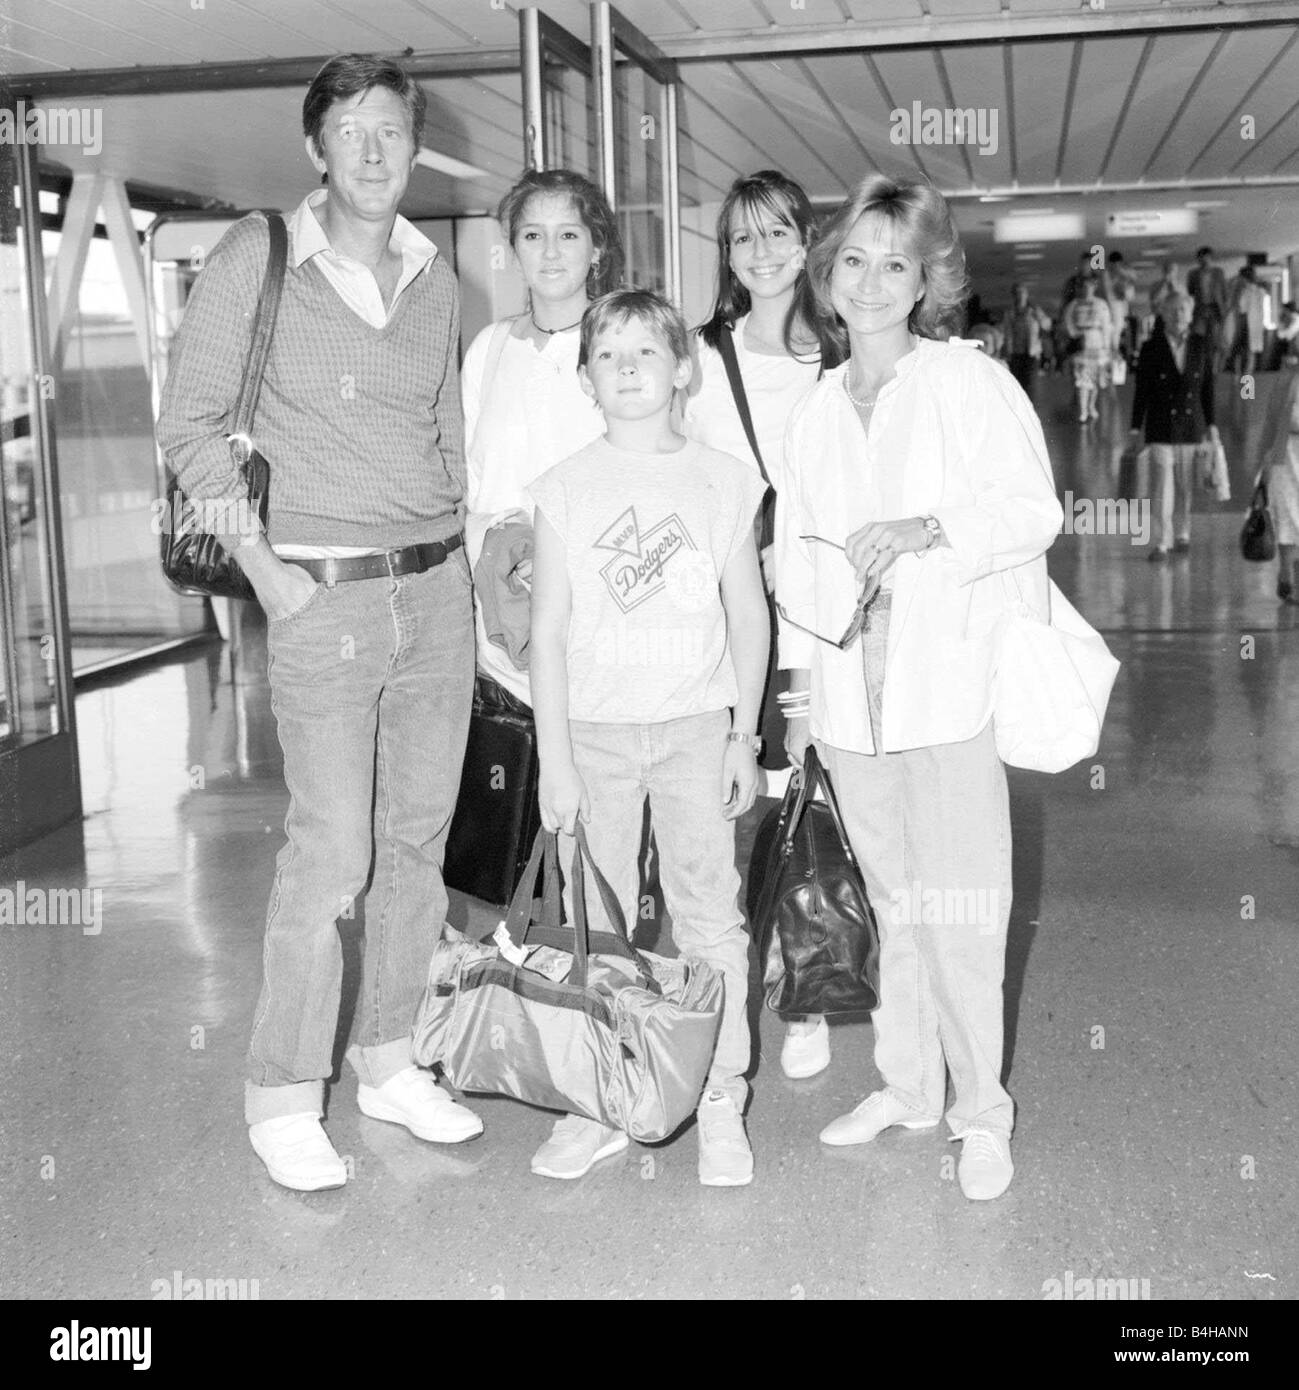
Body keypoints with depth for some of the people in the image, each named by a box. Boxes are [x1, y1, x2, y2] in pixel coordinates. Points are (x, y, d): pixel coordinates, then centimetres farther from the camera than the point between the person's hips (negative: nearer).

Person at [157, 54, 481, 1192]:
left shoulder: (434, 278, 11)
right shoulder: (258, 257, -2)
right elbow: (192, 423, -3)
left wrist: (465, 551, 9)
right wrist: (264, 567, -10)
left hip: (438, 588, 5)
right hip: (323, 595, -5)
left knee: (418, 837, 9)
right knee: (332, 852, -7)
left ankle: (389, 1063, 24)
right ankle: (282, 1098, 9)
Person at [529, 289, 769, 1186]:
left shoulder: (722, 481, 1)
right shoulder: (567, 489, 0)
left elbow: (750, 618, 5)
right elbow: (549, 630, 0)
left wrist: (745, 737, 2)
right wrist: (555, 758, -4)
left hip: (695, 724, 0)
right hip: (594, 728, 1)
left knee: (709, 911, 2)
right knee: (597, 921, 7)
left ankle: (721, 1104, 14)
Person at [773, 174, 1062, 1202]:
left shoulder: (972, 384, 0)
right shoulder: (816, 411, 15)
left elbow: (1035, 511, -7)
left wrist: (925, 528, -20)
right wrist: (802, 678, 15)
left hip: (951, 682, -4)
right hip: (849, 691, 5)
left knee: (959, 908, -4)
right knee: (893, 904, 12)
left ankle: (981, 1112, 10)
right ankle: (907, 1085, 26)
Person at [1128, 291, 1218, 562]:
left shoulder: (1202, 345, 4)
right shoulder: (1151, 349, -2)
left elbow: (1208, 386, 8)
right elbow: (1141, 391, 1)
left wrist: (1211, 423, 7)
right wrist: (1135, 428, 0)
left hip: (1191, 425, 2)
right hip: (1161, 427, -2)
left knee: (1186, 484, 8)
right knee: (1163, 483, -8)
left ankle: (1182, 534, 24)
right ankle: (1162, 542, -6)